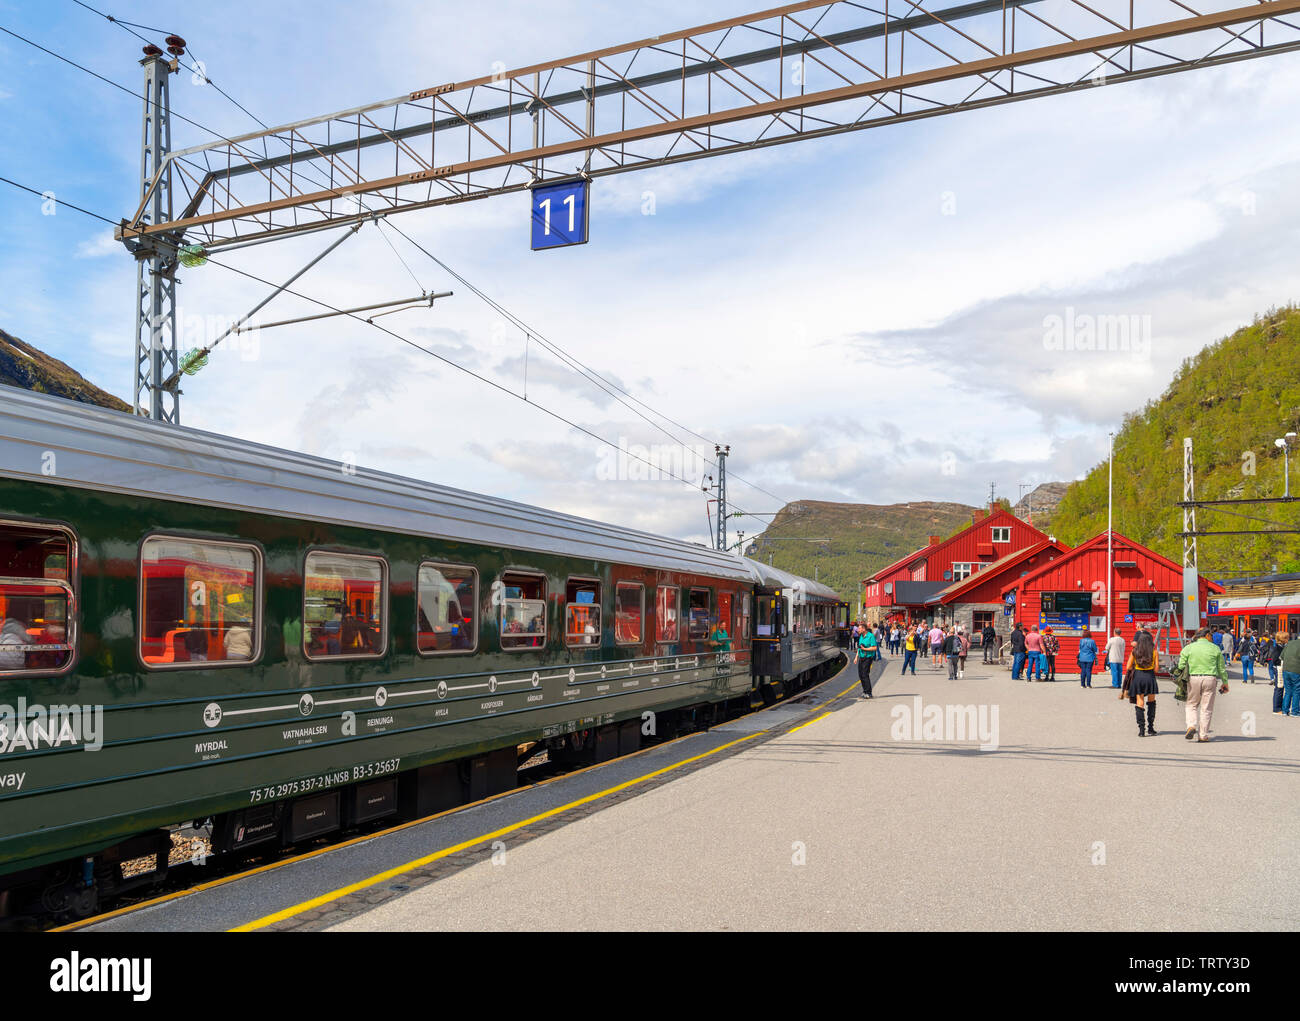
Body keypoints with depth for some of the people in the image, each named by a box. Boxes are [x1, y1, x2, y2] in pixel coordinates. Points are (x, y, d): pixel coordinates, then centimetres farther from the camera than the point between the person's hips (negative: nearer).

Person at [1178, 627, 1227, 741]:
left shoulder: (1188, 648, 5)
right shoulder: (1215, 648, 6)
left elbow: (1181, 666, 2)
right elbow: (1221, 668, 10)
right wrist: (1225, 683, 20)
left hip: (1193, 678, 0)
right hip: (1210, 678, 0)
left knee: (1192, 705, 14)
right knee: (1206, 708, 5)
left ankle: (1191, 726, -8)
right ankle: (1203, 735, 6)